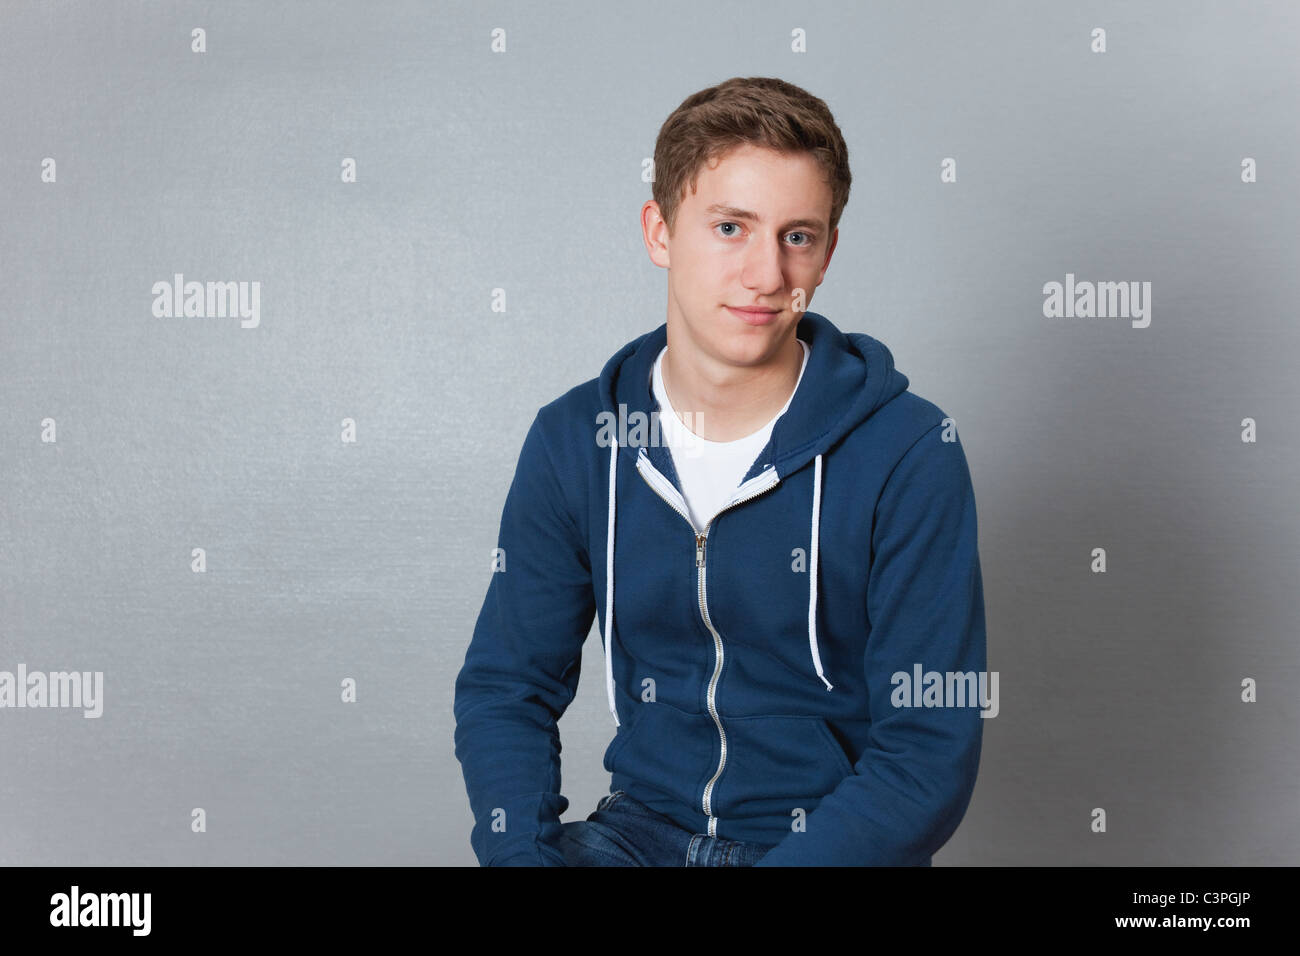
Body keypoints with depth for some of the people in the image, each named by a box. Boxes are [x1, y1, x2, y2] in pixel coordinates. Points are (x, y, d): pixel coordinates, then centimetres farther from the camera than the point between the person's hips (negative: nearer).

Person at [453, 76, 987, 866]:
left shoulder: (909, 452, -12)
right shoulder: (574, 441, -1)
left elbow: (929, 756, -12)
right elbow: (506, 687, 4)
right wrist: (521, 851, -13)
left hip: (834, 840, -2)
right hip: (643, 824, 3)